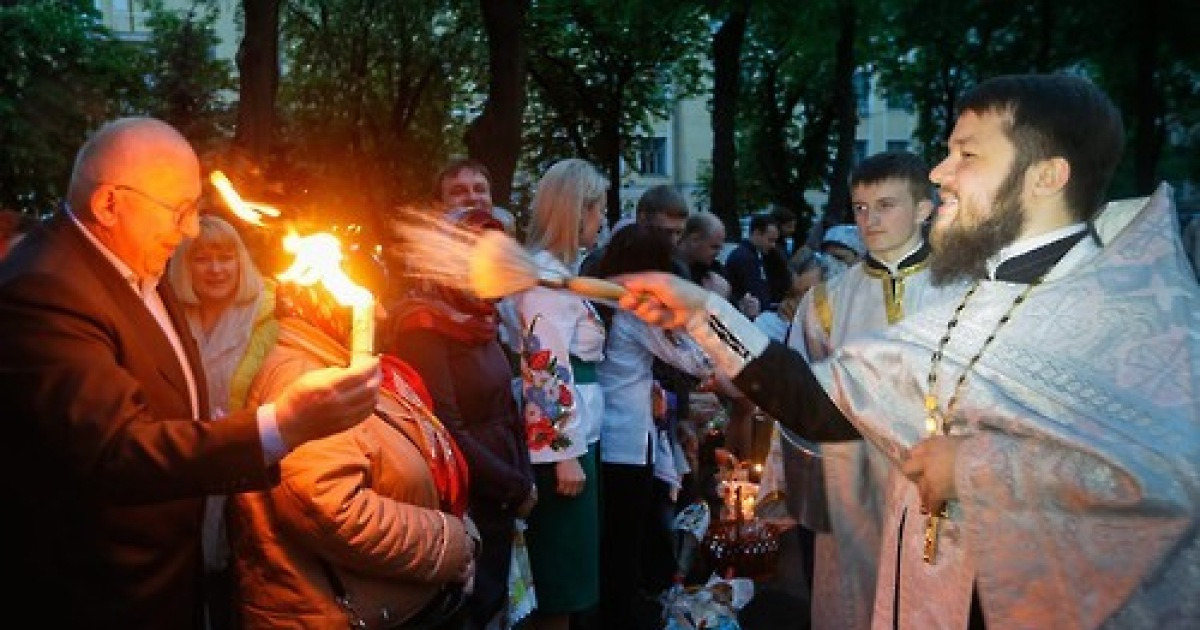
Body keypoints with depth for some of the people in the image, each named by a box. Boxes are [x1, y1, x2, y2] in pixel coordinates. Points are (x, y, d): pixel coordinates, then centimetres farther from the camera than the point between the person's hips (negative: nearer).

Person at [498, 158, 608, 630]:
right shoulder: (547, 273, -15)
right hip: (559, 440, -10)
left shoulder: (554, 269, 15)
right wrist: (565, 454, -20)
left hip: (572, 434, 10)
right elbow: (547, 369, -20)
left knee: (564, 571, 16)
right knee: (563, 571, 0)